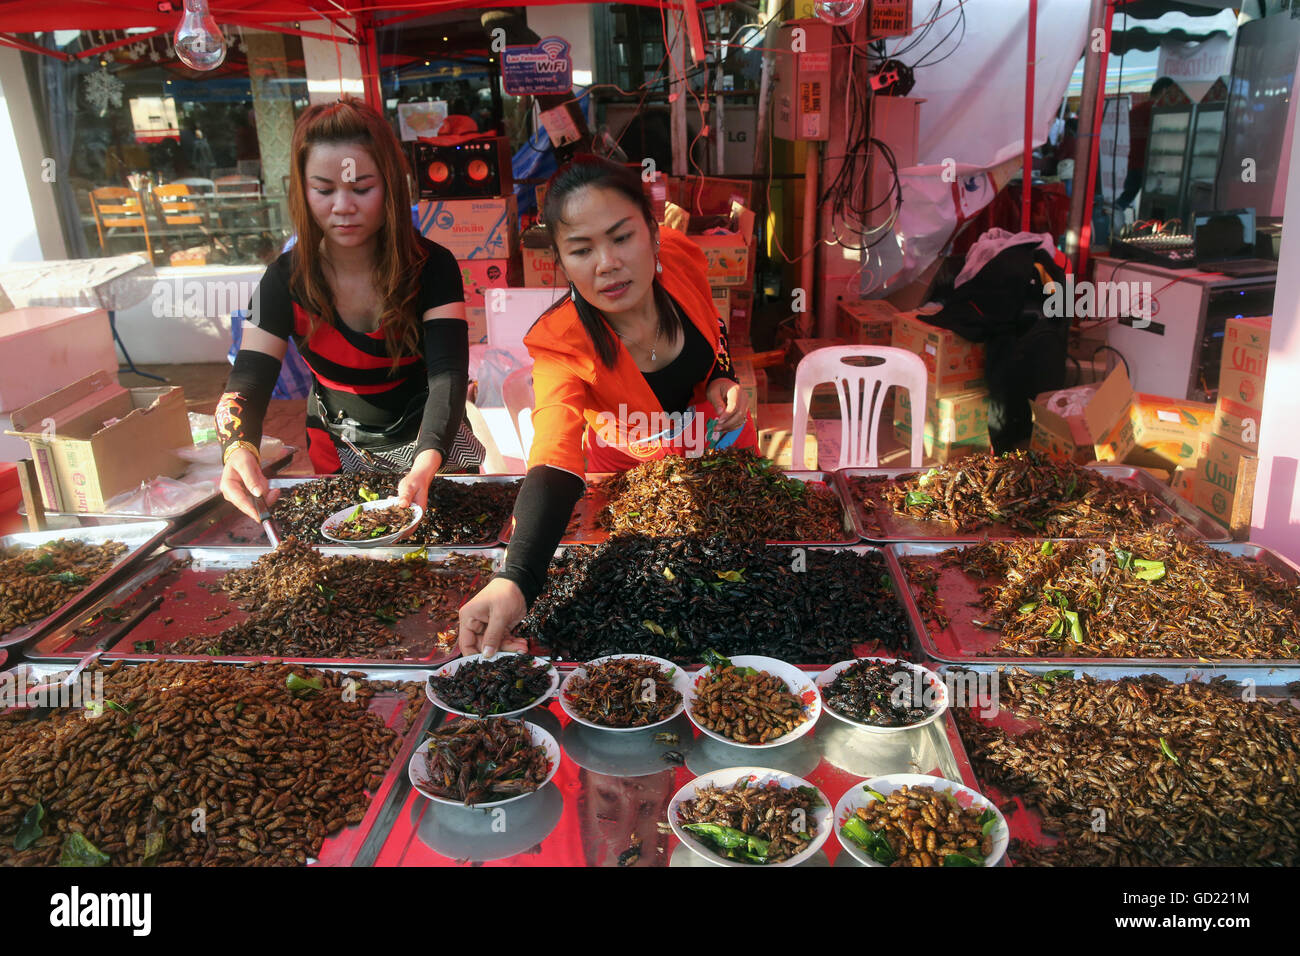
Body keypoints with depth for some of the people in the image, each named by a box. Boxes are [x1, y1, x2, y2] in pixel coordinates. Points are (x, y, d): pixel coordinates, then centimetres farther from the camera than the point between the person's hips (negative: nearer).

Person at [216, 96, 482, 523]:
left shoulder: (432, 267, -15)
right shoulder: (286, 279, -11)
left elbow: (447, 375, -26)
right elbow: (246, 387, -15)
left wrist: (425, 467, -47)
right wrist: (239, 450, -41)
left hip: (432, 444, -1)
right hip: (337, 454, 1)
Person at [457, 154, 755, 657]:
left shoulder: (682, 257, -26)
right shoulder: (561, 344, -36)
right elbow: (554, 467, -51)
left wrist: (724, 380, -21)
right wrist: (515, 579, -67)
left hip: (720, 442, 4)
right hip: (626, 467, -3)